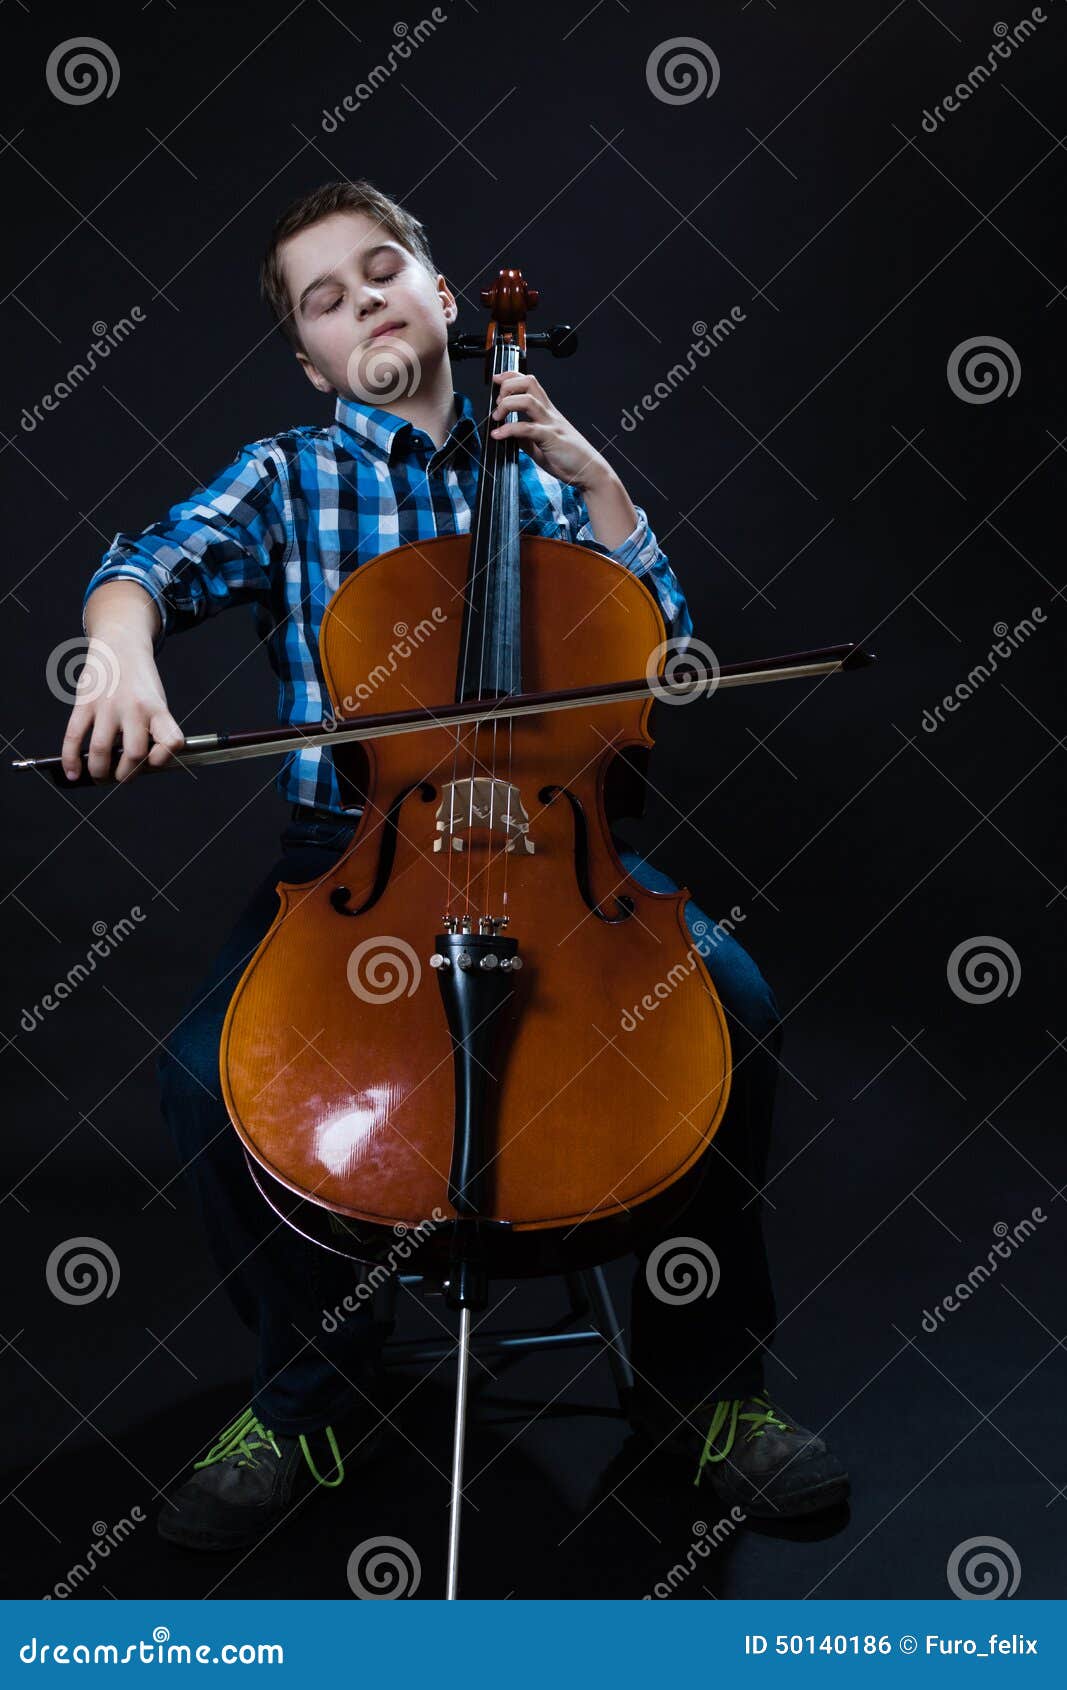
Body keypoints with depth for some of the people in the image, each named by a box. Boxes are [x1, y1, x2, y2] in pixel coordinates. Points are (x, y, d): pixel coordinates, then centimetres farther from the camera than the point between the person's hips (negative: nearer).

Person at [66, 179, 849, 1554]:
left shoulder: (536, 476, 16)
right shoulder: (290, 475, 11)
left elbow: (661, 647, 11)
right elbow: (154, 562, -9)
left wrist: (596, 482, 2)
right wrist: (123, 647, -32)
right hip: (349, 841, -1)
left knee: (732, 1004, -24)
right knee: (206, 1069, -26)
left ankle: (700, 1380, -5)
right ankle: (311, 1397, -1)